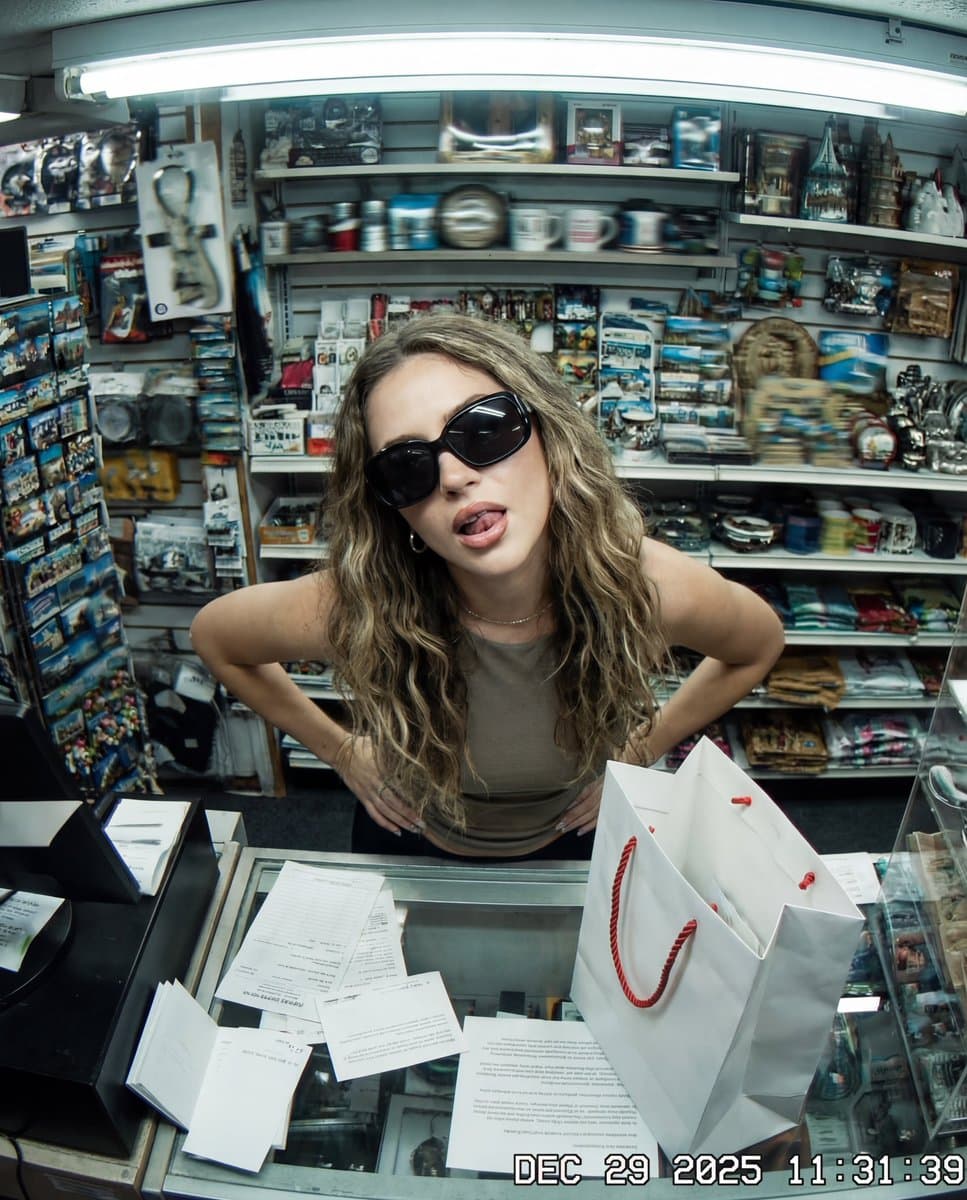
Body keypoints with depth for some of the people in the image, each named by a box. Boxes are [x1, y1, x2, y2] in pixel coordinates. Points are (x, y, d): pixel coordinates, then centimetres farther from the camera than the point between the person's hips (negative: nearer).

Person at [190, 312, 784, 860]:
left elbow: (762, 644, -8)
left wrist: (641, 747, -9)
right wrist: (342, 751, -10)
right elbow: (213, 635, -14)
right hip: (412, 848, 0)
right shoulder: (352, 607, -36)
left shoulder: (654, 586, -31)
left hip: (572, 847, 1)